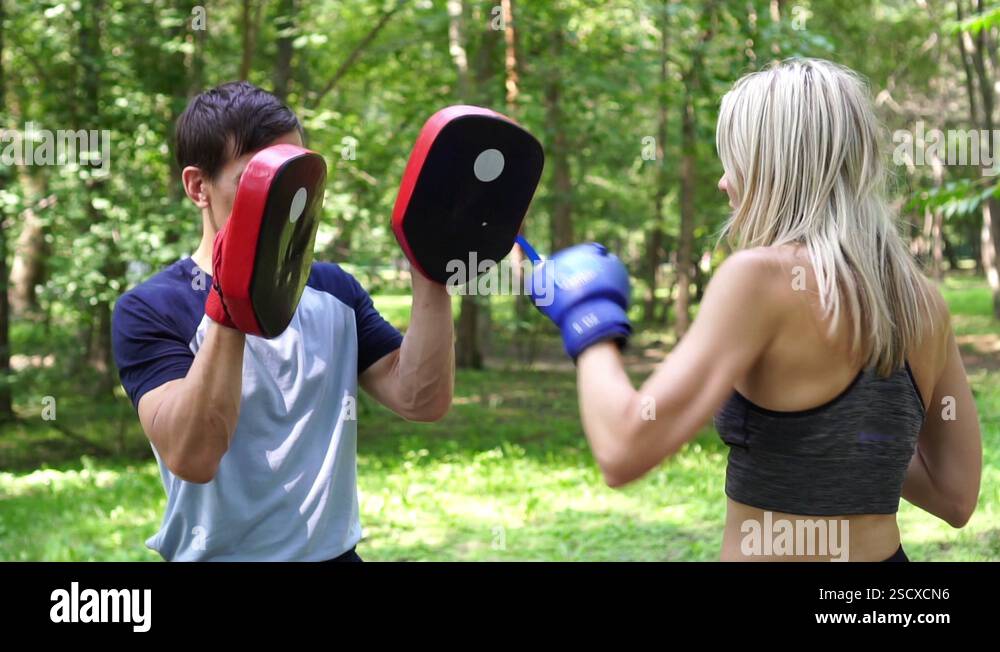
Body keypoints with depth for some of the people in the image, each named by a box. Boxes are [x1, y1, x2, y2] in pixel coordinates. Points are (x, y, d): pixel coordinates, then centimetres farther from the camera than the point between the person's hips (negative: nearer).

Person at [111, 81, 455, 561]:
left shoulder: (334, 292, 5)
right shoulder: (149, 310, -10)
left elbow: (421, 400, -6)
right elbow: (192, 458, -25)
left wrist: (430, 275, -15)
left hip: (333, 551, 5)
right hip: (219, 553, -4)